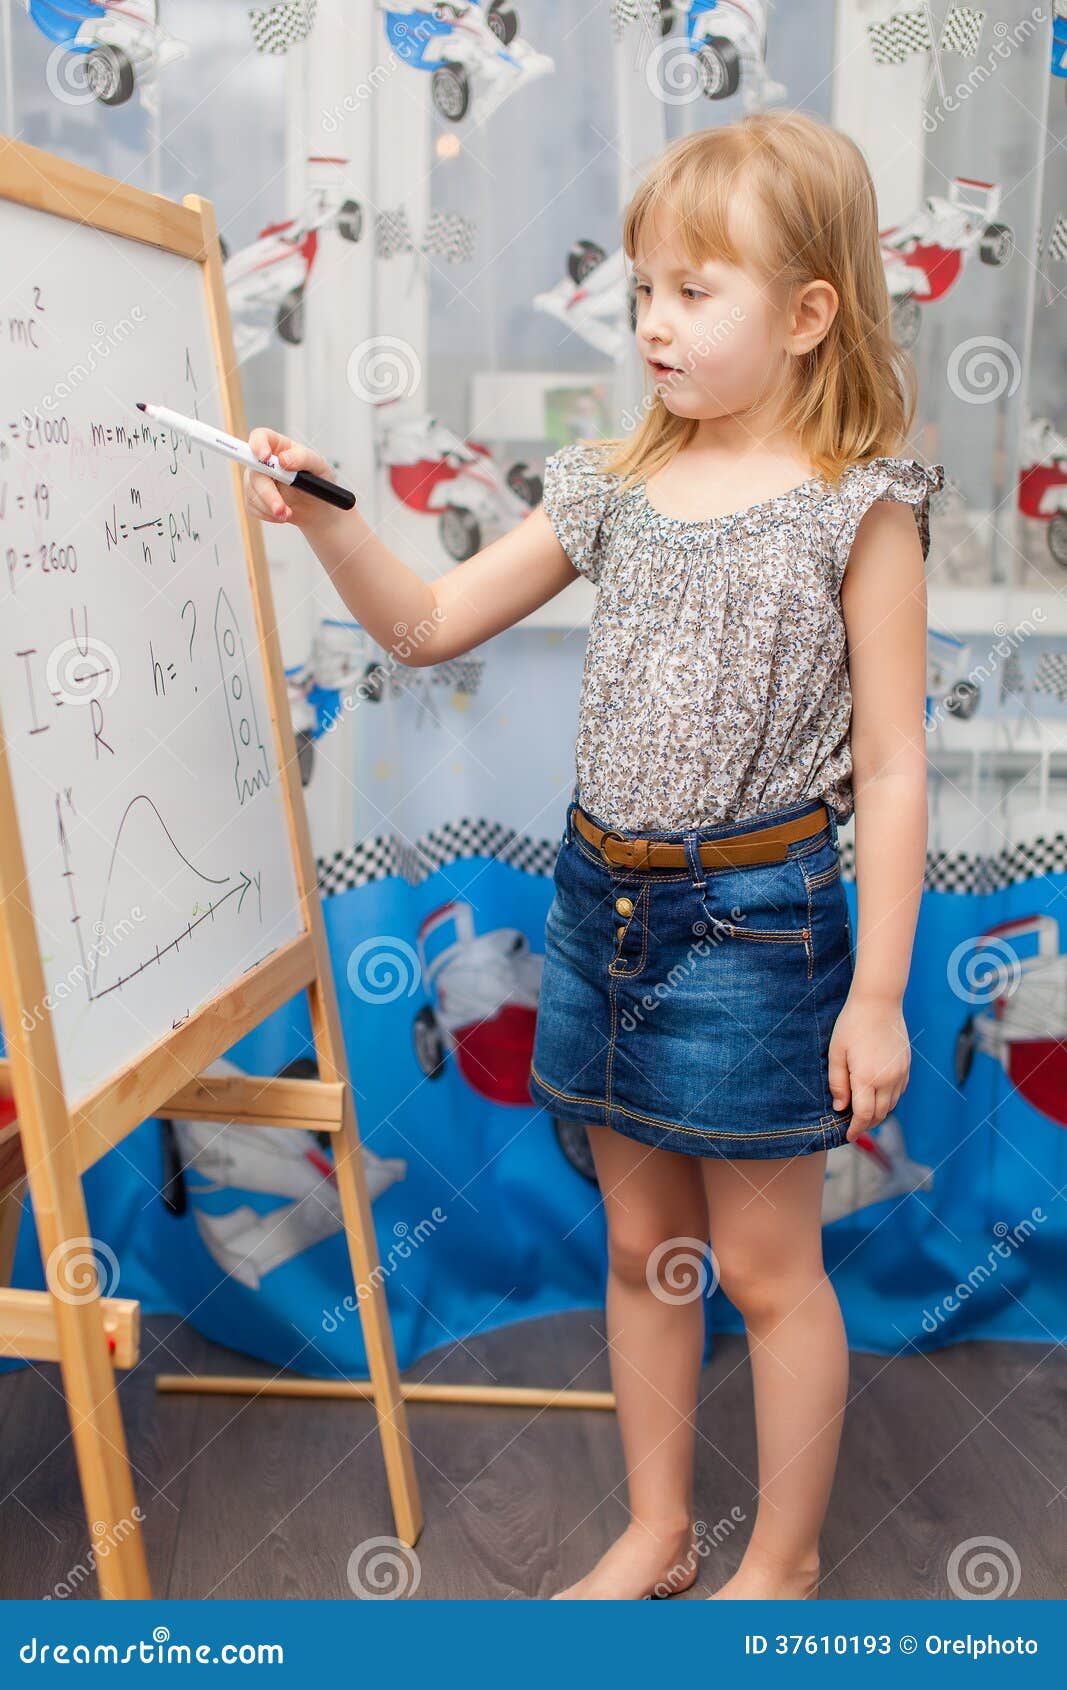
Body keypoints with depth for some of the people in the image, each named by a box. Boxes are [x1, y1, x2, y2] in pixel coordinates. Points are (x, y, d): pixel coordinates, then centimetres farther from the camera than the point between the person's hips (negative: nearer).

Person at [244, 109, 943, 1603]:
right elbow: (432, 622, 8)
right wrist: (326, 520, -9)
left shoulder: (857, 508, -9)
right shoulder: (613, 487, 5)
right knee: (641, 1246, 18)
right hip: (603, 901, 5)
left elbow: (892, 769, -9)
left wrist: (878, 992, -10)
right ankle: (656, 1534, 38)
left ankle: (783, 1563, 32)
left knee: (766, 1266, 9)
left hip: (758, 917, -5)